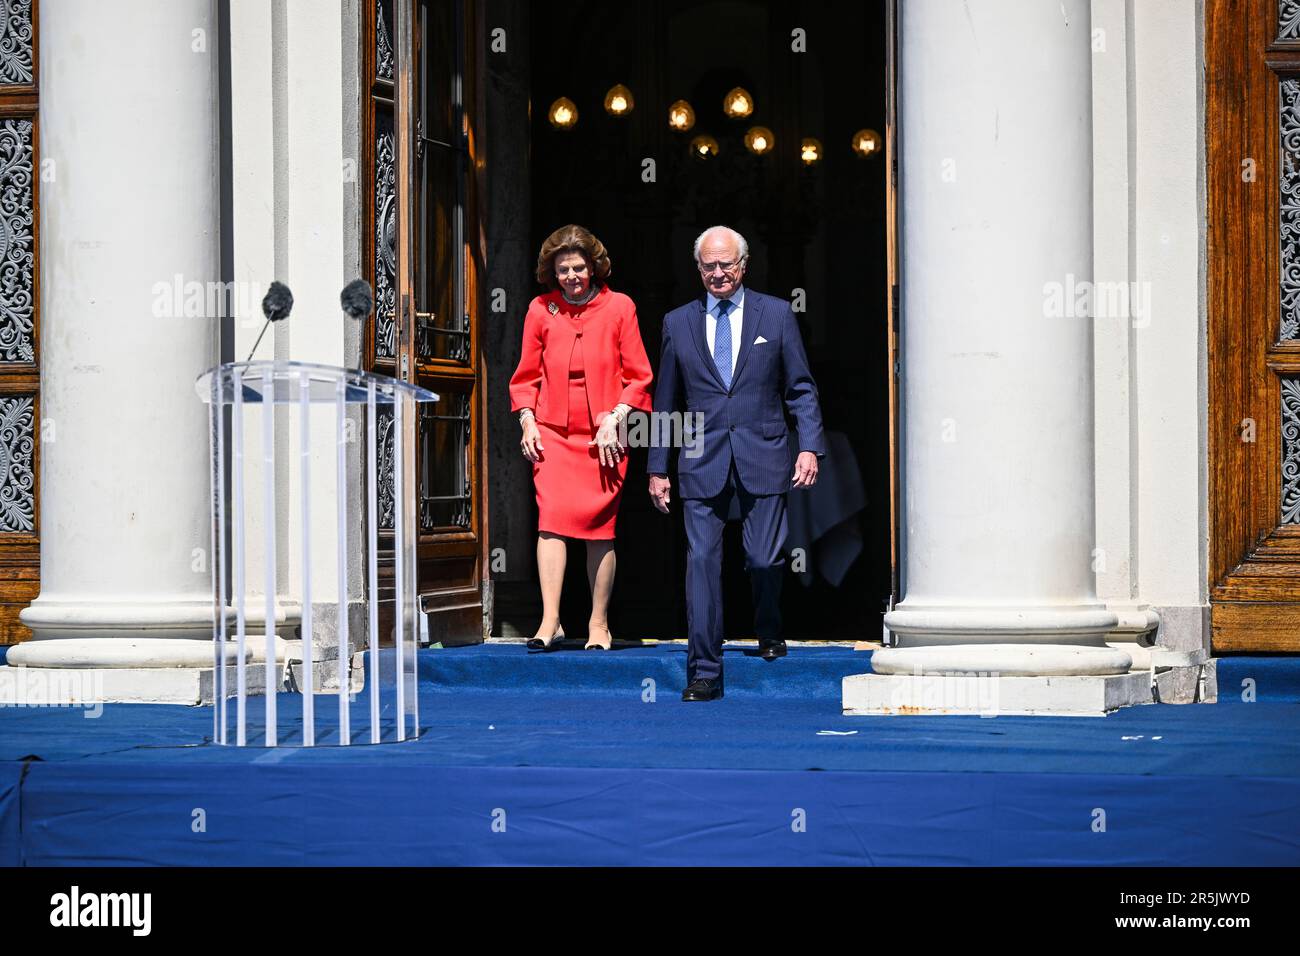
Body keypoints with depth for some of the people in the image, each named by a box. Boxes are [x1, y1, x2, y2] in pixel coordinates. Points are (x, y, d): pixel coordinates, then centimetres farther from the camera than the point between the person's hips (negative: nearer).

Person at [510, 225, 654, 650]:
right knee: (552, 519, -13)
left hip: (603, 437, -1)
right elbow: (526, 375, 14)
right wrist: (527, 422, 1)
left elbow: (638, 375, 4)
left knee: (600, 527, 1)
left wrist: (616, 418, -8)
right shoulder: (541, 310, 8)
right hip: (552, 434, 1)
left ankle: (599, 625, 10)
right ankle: (550, 622, -16)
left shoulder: (619, 307, 3)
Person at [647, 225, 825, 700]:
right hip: (703, 463, 1)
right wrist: (657, 468, 11)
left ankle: (768, 633, 31)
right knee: (702, 560, -7)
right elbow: (665, 402, 14)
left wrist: (809, 446, -5)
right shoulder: (678, 323, 10)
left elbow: (801, 388, 7)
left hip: (762, 459, -1)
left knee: (764, 559, -1)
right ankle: (704, 672, -5)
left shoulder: (776, 314, 6)